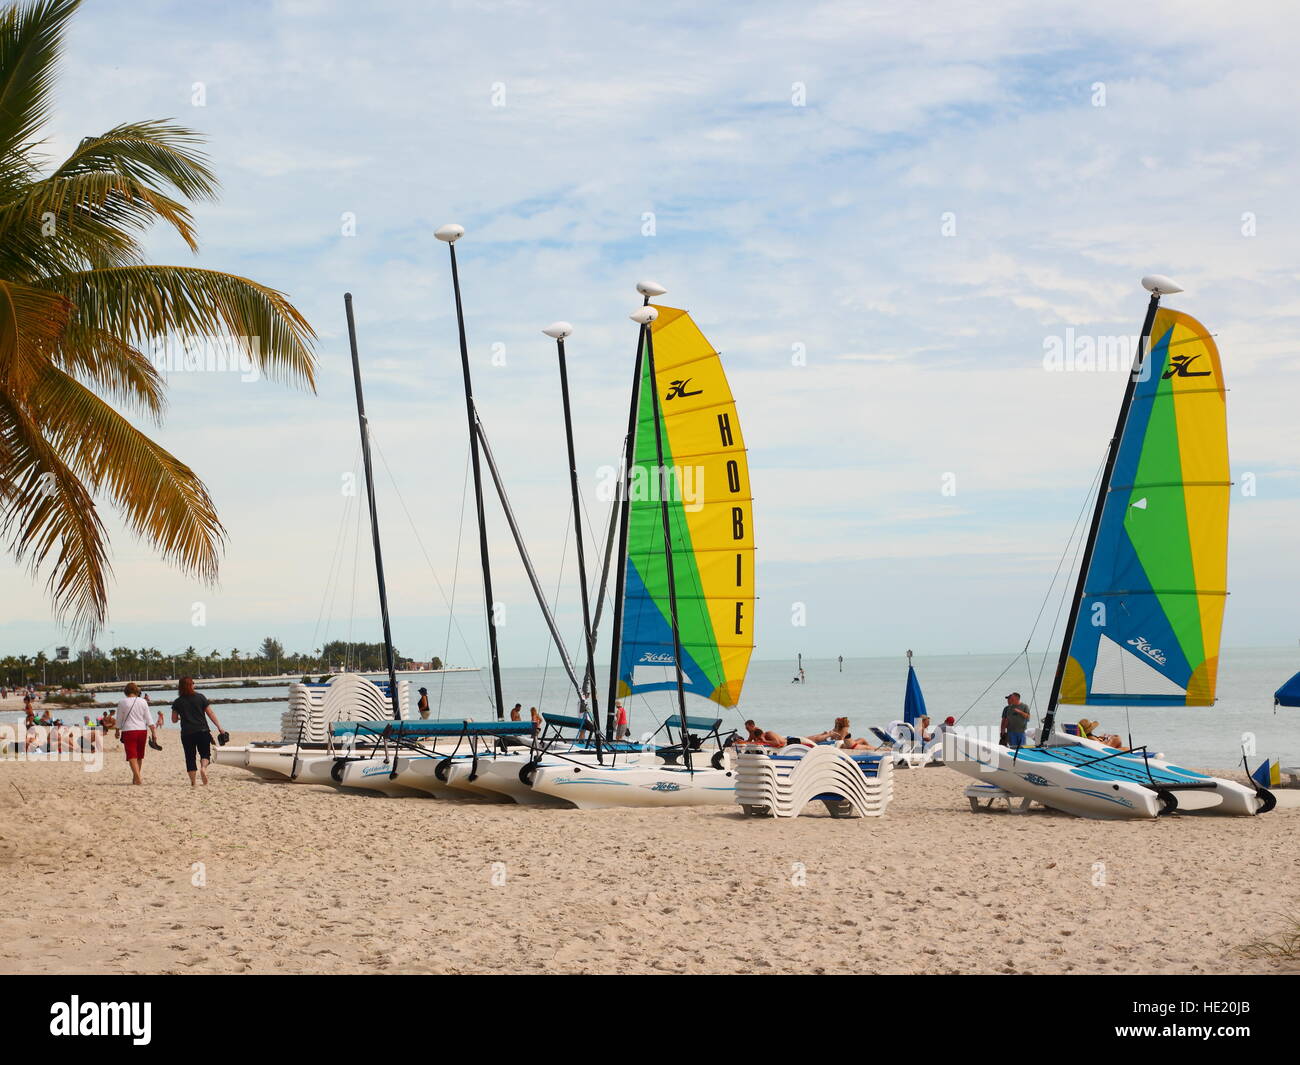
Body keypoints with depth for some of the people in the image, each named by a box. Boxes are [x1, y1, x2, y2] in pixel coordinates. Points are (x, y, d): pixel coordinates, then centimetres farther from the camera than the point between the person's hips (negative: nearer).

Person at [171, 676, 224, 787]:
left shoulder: (177, 702, 1)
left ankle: (193, 781, 5)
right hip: (202, 731, -1)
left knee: (190, 757, 7)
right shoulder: (200, 697, -1)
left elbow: (174, 720, 5)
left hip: (186, 733, 1)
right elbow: (210, 713, -2)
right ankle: (203, 767, -20)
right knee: (205, 753, 11)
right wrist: (219, 727, 2)